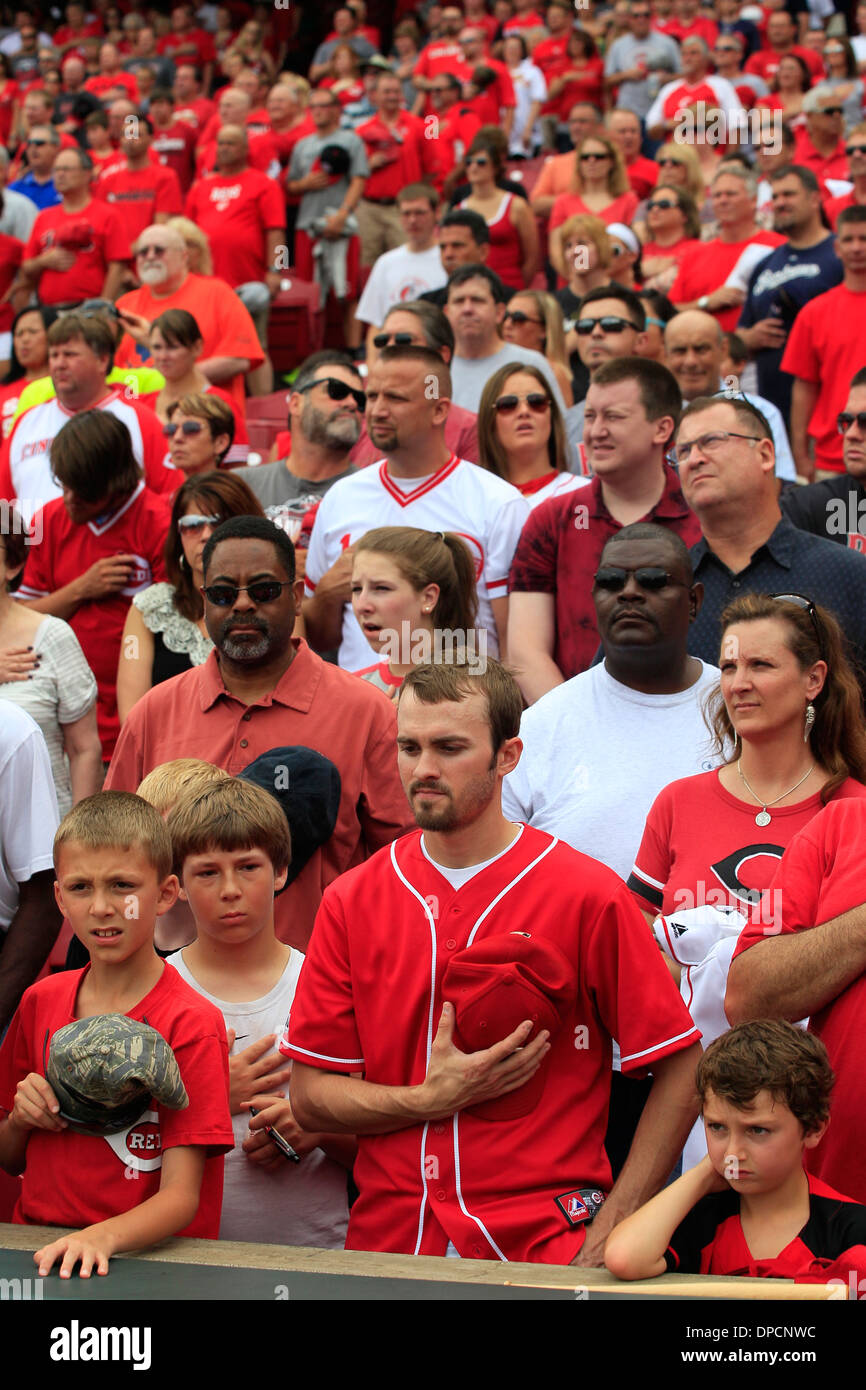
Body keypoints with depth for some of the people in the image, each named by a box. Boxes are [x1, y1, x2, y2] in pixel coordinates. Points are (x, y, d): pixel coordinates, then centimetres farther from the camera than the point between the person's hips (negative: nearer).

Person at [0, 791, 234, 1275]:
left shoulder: (191, 1023, -7)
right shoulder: (41, 1003, 9)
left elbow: (182, 1196, -13)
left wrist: (101, 1237, -30)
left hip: (150, 1258, -4)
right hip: (39, 1249, 4)